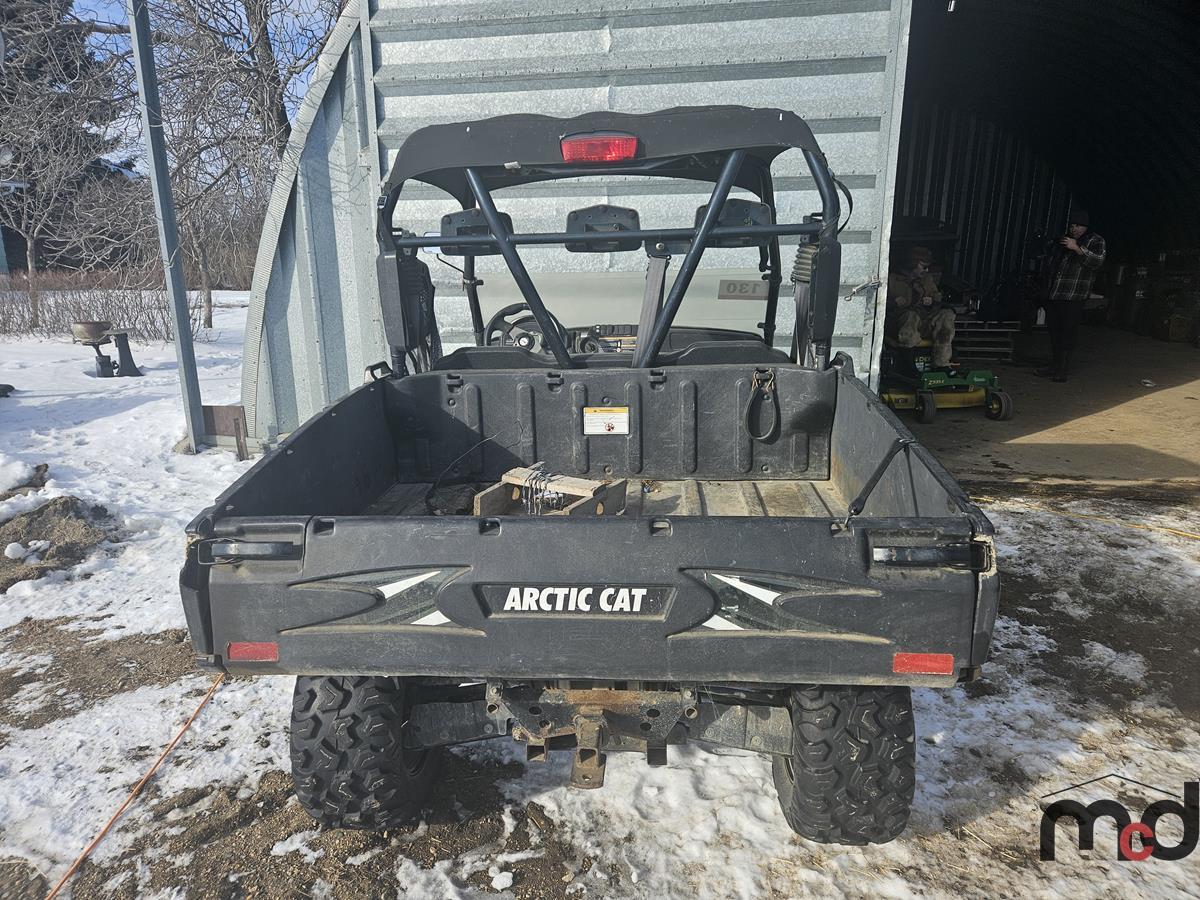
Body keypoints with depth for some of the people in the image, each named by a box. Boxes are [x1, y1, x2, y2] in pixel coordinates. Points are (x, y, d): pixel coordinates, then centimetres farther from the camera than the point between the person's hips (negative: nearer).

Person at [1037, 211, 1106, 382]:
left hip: (1073, 297, -7)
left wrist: (1077, 248, -22)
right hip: (1053, 295, 7)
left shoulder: (1095, 241, 3)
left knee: (1068, 335, -7)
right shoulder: (1064, 240, 23)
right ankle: (1054, 366, 18)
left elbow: (1098, 261, -14)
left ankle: (1063, 370, -5)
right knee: (1054, 332, 10)